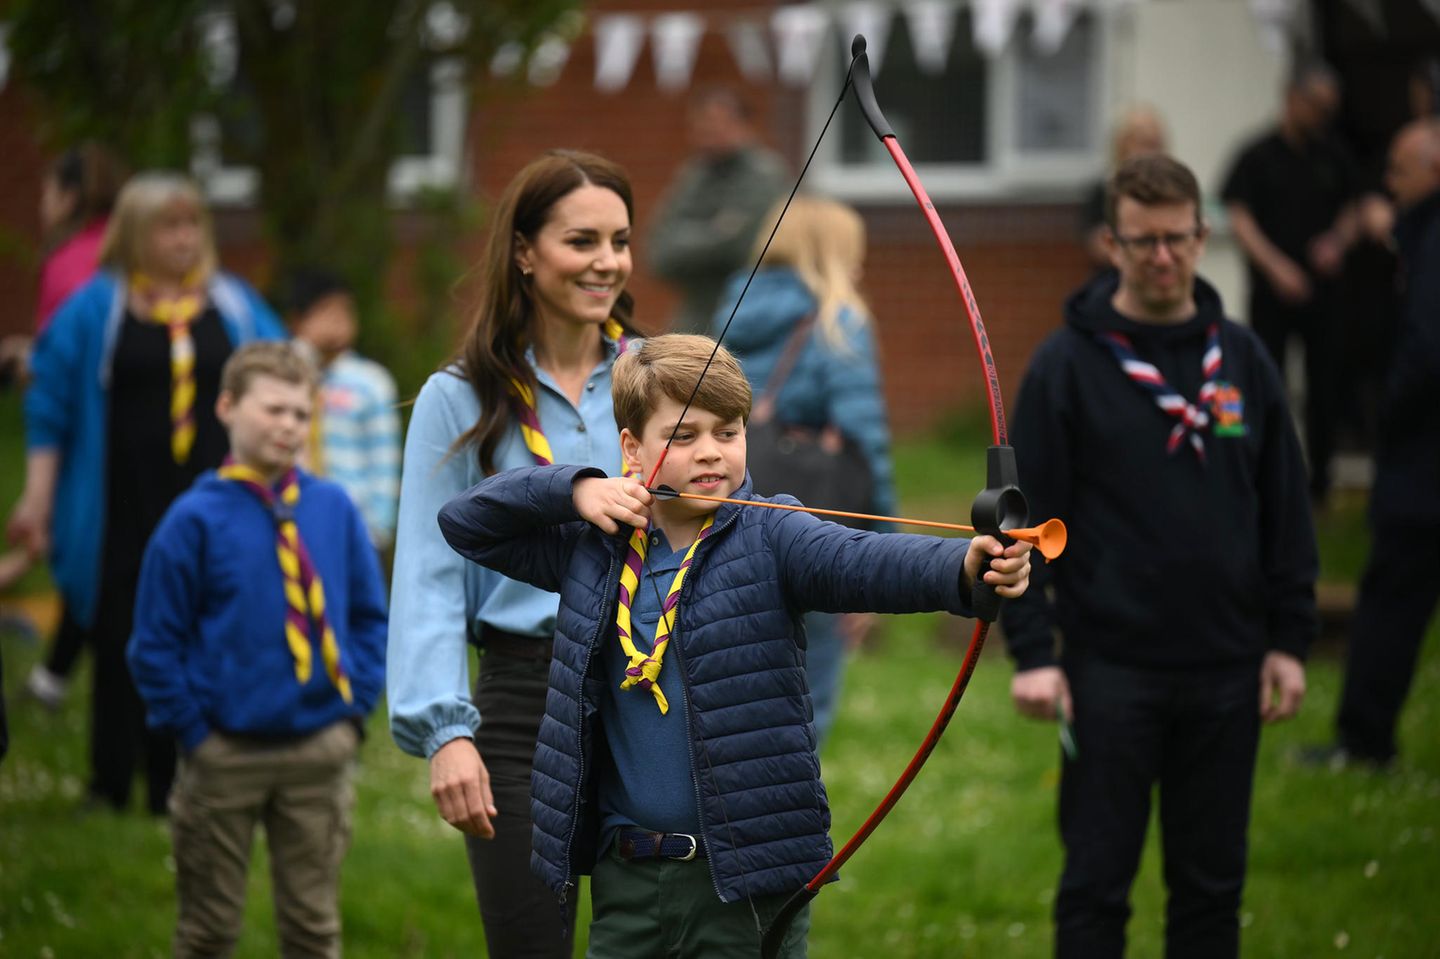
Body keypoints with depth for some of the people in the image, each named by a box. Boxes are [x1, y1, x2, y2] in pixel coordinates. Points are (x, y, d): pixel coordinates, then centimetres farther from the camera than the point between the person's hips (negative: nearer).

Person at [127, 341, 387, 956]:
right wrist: (192, 732, -7)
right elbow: (155, 644, -3)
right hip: (225, 754, -2)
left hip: (319, 748, 2)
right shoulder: (196, 519, -6)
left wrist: (355, 706, 2)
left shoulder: (334, 511, 3)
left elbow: (369, 616, 11)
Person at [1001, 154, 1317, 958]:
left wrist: (1291, 639, 7)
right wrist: (1033, 650, -11)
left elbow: (1287, 512, 11)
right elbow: (1026, 516, -5)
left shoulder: (1243, 360, 7)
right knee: (1096, 887, 1)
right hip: (1111, 670, -3)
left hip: (1226, 674, 3)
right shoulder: (1070, 364, -4)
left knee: (1213, 883, 10)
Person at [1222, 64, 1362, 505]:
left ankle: (1319, 480, 14)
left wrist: (1337, 242, -5)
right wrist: (1275, 266, -21)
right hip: (1272, 292, -3)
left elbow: (1352, 210, 17)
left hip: (1322, 287, 3)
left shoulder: (1333, 157, 8)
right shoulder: (1257, 157, -3)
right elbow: (1239, 218, -9)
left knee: (1324, 386, 4)